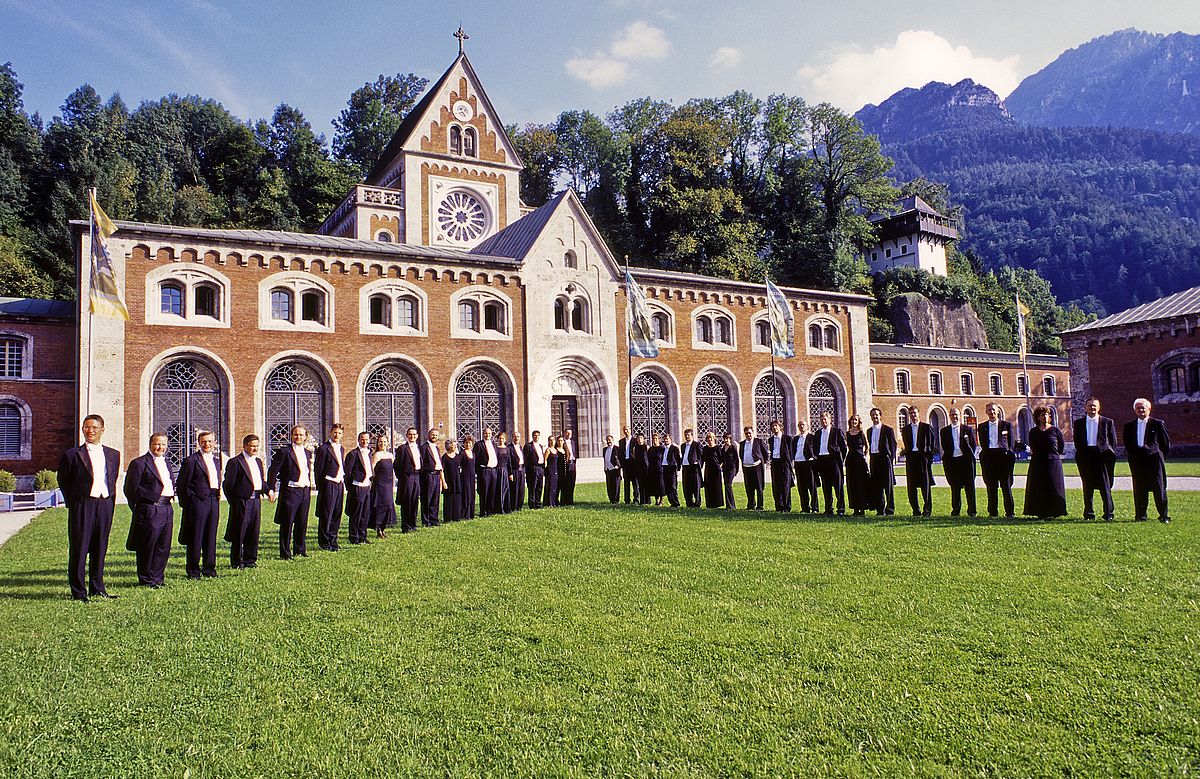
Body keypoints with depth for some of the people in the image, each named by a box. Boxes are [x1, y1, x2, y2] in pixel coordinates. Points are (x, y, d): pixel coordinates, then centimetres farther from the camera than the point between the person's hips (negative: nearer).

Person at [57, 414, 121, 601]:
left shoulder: (113, 454, 12)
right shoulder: (72, 454, -1)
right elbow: (63, 481, 5)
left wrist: (111, 500, 10)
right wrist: (73, 503, 4)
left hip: (105, 505, 4)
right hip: (82, 505, -4)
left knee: (100, 549, 10)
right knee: (79, 549, 0)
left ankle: (97, 589, 19)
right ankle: (78, 592, 7)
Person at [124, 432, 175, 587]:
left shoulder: (166, 463, 18)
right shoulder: (139, 463, -6)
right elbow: (130, 488, -8)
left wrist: (171, 497, 13)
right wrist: (138, 508, -6)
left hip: (167, 509, 7)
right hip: (149, 510, -7)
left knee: (164, 547, 9)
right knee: (147, 547, 1)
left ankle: (157, 578, 19)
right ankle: (146, 580, 11)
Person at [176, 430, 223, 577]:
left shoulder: (216, 460, 15)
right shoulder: (191, 460, -6)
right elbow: (181, 485, -6)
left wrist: (218, 496, 11)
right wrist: (186, 504, -8)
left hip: (213, 501, 6)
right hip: (197, 501, -6)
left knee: (211, 537, 10)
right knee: (195, 537, 1)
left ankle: (209, 569, 19)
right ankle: (193, 570, 10)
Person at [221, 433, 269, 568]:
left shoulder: (258, 461, 16)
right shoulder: (235, 462, -7)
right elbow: (228, 484, -8)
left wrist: (268, 491, 2)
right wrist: (233, 501, -6)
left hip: (256, 501, 7)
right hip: (241, 501, -7)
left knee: (254, 533, 10)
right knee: (238, 533, 1)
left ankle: (250, 559, 20)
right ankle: (236, 561, 10)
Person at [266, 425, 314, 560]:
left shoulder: (308, 453, 15)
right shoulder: (284, 451, -5)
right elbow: (273, 470, -8)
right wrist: (271, 489, -12)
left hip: (305, 491, 6)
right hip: (290, 491, -6)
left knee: (302, 523, 12)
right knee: (287, 523, -1)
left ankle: (300, 549, 23)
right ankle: (285, 553, 7)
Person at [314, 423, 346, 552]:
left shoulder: (341, 449, 16)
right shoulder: (323, 448, -8)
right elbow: (318, 470, -8)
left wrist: (344, 484, 14)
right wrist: (320, 487, -10)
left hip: (339, 485, 7)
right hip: (328, 485, -7)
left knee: (337, 515, 10)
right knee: (326, 515, -1)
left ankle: (333, 541, 18)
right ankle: (323, 543, 7)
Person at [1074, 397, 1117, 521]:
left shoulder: (1107, 422, 6)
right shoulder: (1079, 423, 11)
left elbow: (1113, 441, 6)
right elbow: (1077, 441, 11)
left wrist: (1110, 455, -2)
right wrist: (1081, 454, 2)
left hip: (1102, 455, -2)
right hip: (1085, 456, 2)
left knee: (1105, 486, -3)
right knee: (1087, 487, 5)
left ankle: (1108, 513, 2)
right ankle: (1089, 513, 11)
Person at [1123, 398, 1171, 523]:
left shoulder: (1157, 424, 5)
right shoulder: (1129, 426, 13)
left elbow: (1166, 443, 7)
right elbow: (1127, 443, 18)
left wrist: (1160, 456, 4)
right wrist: (1132, 456, 9)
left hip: (1154, 457, -2)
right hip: (1137, 460, 2)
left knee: (1159, 487, -2)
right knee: (1139, 489, 3)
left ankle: (1164, 515, 5)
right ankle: (1140, 515, 8)